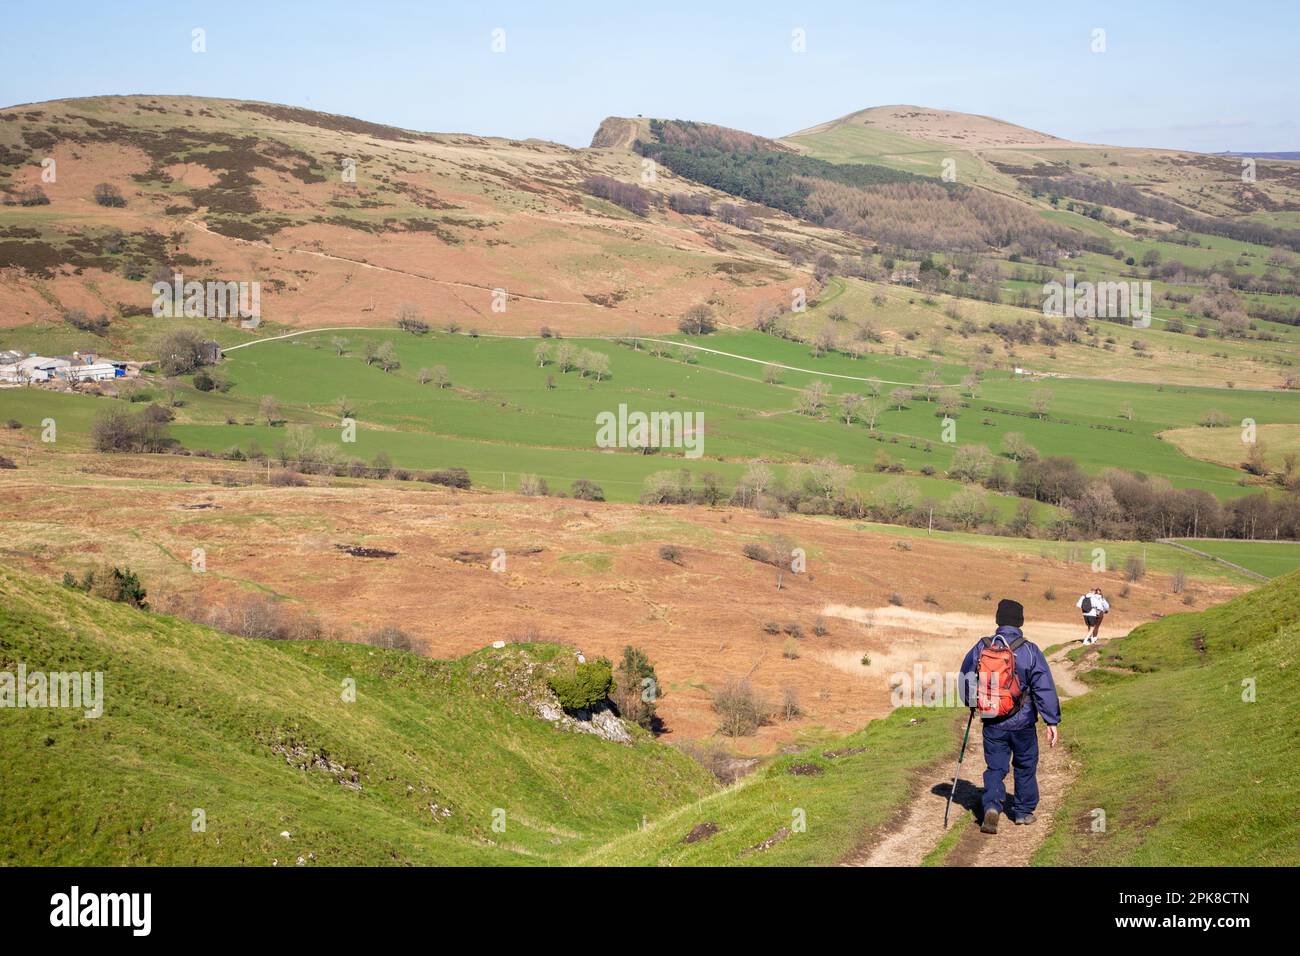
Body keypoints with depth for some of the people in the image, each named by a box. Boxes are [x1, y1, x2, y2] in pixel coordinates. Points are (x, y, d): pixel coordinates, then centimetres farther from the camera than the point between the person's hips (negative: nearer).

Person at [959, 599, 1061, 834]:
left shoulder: (981, 648, -3)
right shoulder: (1030, 651, -11)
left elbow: (965, 679, 8)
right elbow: (1044, 688, -12)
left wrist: (972, 705, 27)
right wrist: (1052, 721, -8)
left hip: (992, 723, 2)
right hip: (1022, 723, -1)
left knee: (995, 767, 11)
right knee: (1025, 766, 18)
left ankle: (992, 806, -12)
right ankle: (1023, 812, 27)